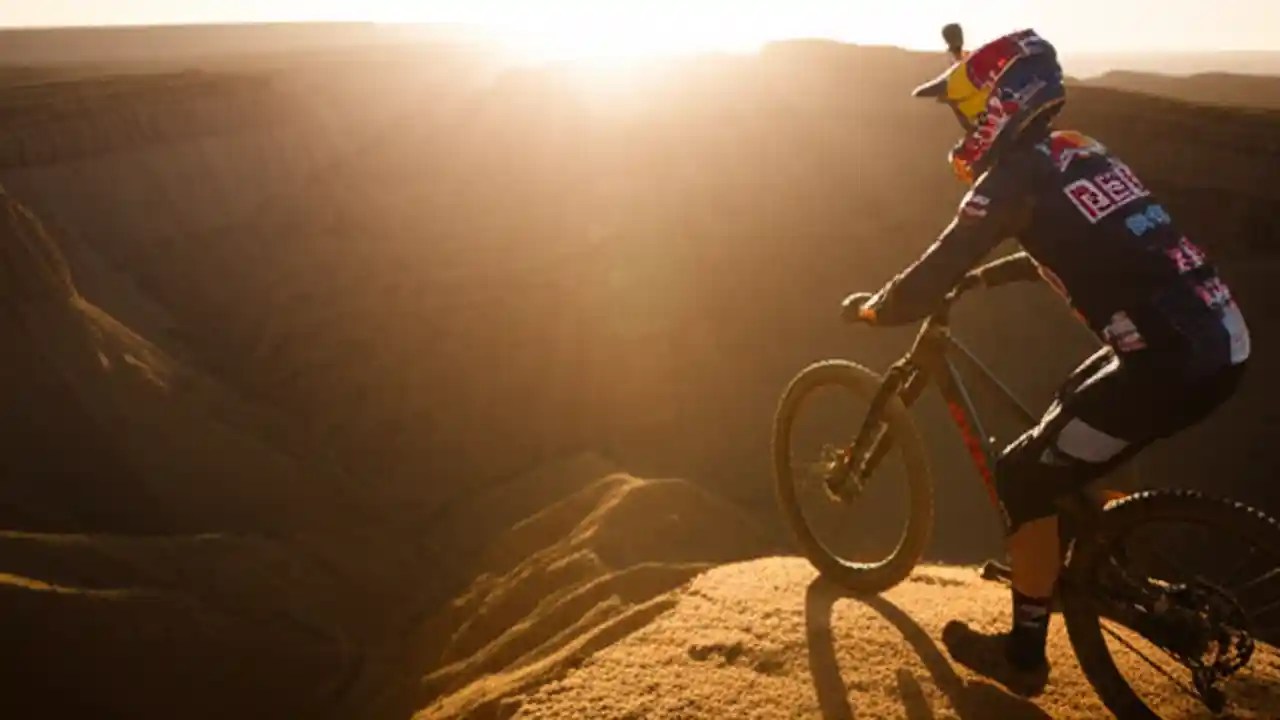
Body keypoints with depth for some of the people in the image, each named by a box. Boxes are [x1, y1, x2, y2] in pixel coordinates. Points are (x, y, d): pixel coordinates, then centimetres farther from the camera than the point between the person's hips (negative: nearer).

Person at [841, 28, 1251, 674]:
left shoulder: (1012, 178, -10)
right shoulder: (1075, 153, 16)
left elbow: (928, 283, -12)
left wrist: (869, 308, 8)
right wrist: (983, 275, 36)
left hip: (1174, 362, -9)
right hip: (1220, 337, 9)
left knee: (1024, 478, 3)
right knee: (1067, 416, 29)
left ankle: (1024, 646, 19)